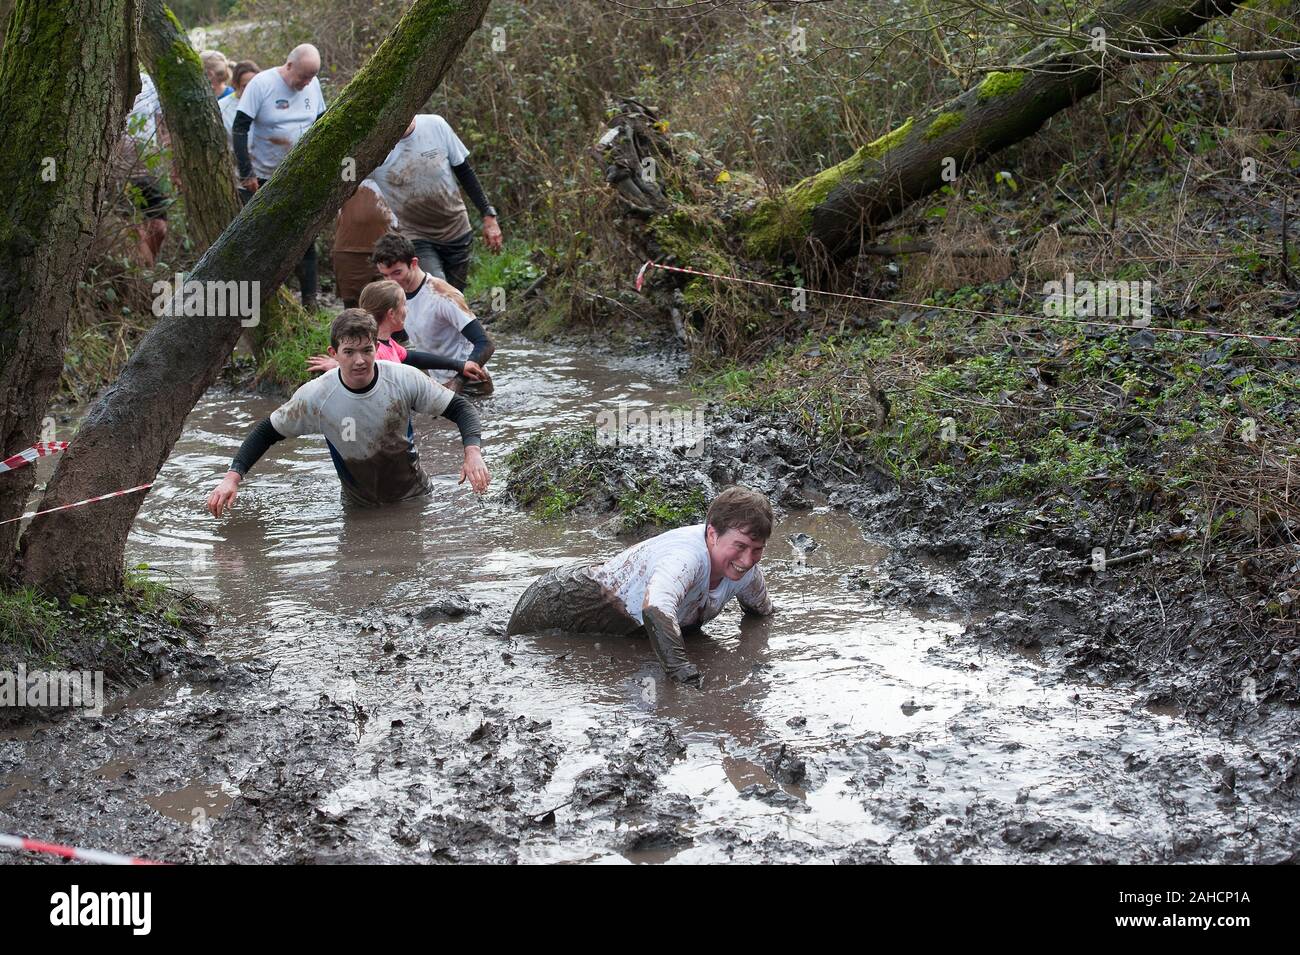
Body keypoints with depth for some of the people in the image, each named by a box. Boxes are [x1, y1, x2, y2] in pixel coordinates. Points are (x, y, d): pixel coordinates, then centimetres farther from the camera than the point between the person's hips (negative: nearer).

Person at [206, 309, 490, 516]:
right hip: (358, 505, 0)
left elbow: (460, 408, -11)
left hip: (415, 496, 0)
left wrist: (473, 453, -29)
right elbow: (267, 432, -7)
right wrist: (233, 477, -18)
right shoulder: (316, 397, -20)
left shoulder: (405, 380, -21)